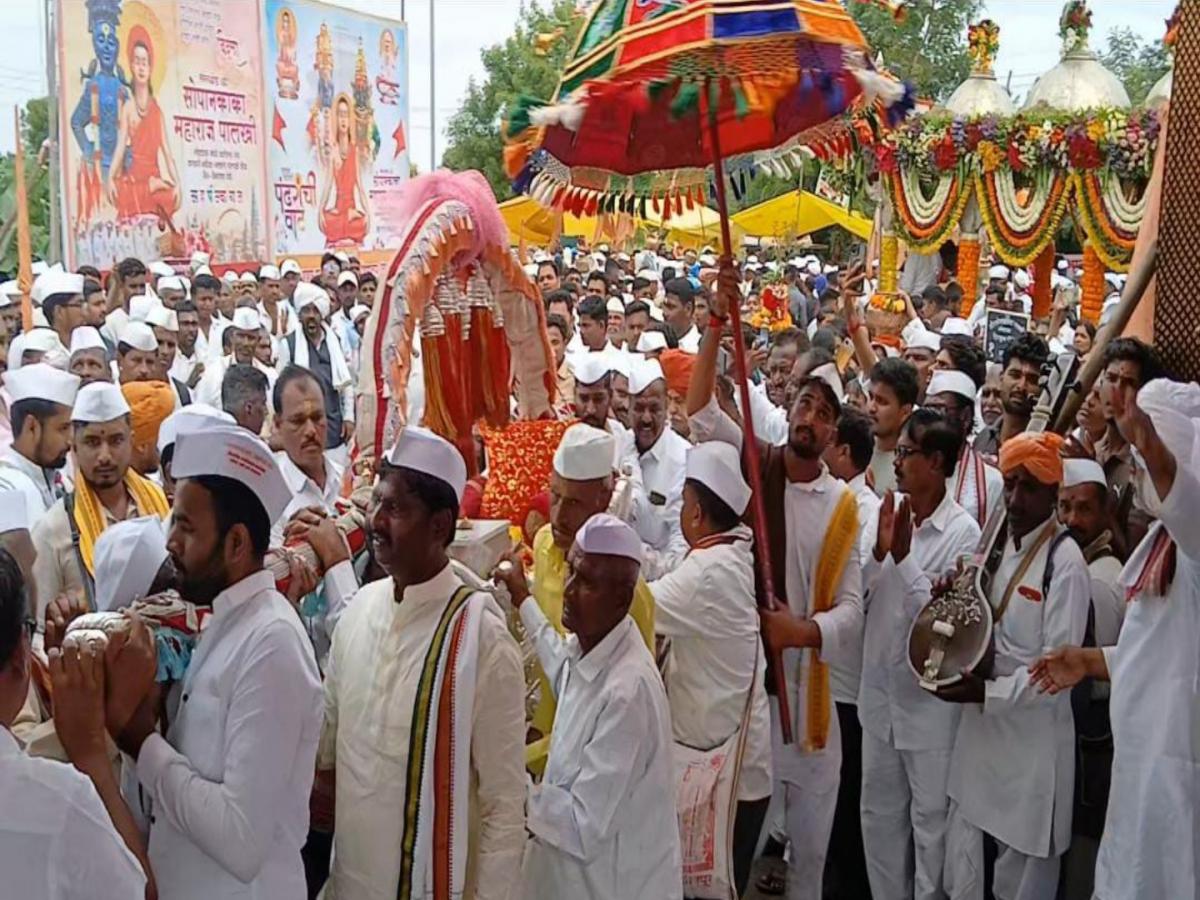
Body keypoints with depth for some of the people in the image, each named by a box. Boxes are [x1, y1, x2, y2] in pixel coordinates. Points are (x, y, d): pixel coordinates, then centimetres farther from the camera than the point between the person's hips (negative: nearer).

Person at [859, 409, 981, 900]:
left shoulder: (963, 532, -15)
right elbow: (862, 600, 3)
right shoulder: (891, 515, 2)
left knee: (930, 820, 10)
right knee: (879, 815, 18)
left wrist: (904, 557, -24)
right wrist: (880, 552, -13)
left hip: (930, 702, -6)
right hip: (880, 695, 6)